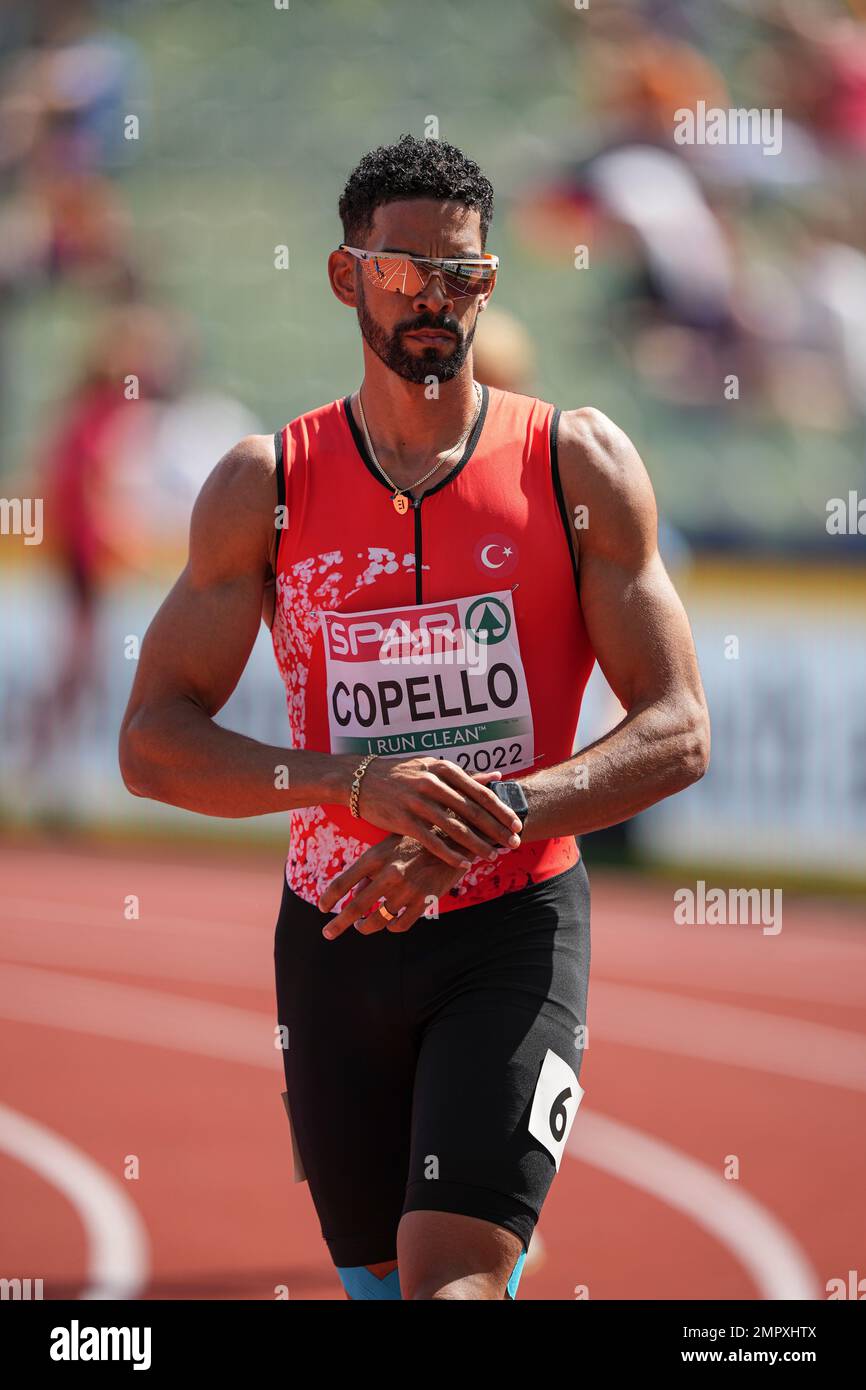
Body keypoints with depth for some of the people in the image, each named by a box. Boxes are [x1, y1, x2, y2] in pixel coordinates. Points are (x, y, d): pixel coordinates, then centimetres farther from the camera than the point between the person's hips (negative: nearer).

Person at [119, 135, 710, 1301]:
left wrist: (484, 821, -22)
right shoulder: (265, 487, 1)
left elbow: (678, 734, -6)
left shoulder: (579, 467, -2)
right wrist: (356, 782, -20)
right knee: (380, 1280, 13)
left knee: (453, 1278, -18)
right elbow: (152, 745, -3)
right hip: (337, 937, 3)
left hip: (512, 936, -3)